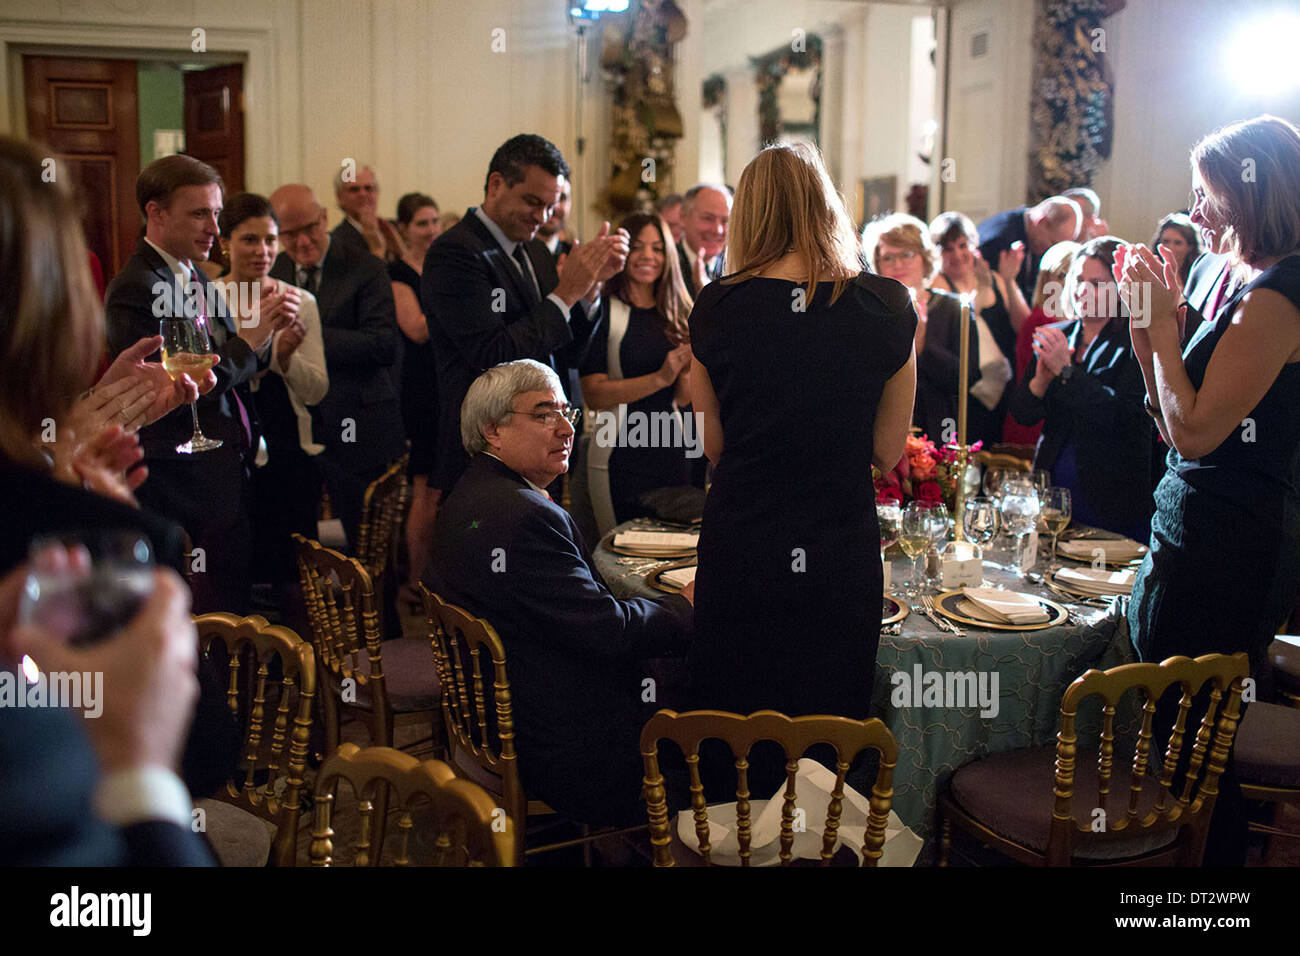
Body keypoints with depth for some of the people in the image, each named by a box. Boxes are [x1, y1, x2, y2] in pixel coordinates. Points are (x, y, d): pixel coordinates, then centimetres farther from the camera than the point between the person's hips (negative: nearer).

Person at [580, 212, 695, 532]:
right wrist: (660, 378, -20)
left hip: (672, 452, 5)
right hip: (621, 456, -5)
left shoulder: (676, 314, 10)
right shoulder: (603, 311, -5)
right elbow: (594, 393, -13)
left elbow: (683, 398, 11)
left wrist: (687, 370, -10)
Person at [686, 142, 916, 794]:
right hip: (841, 562, 0)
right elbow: (888, 452, 2)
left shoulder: (716, 310, -6)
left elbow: (715, 446, 4)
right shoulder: (888, 307, -5)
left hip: (738, 556, 0)